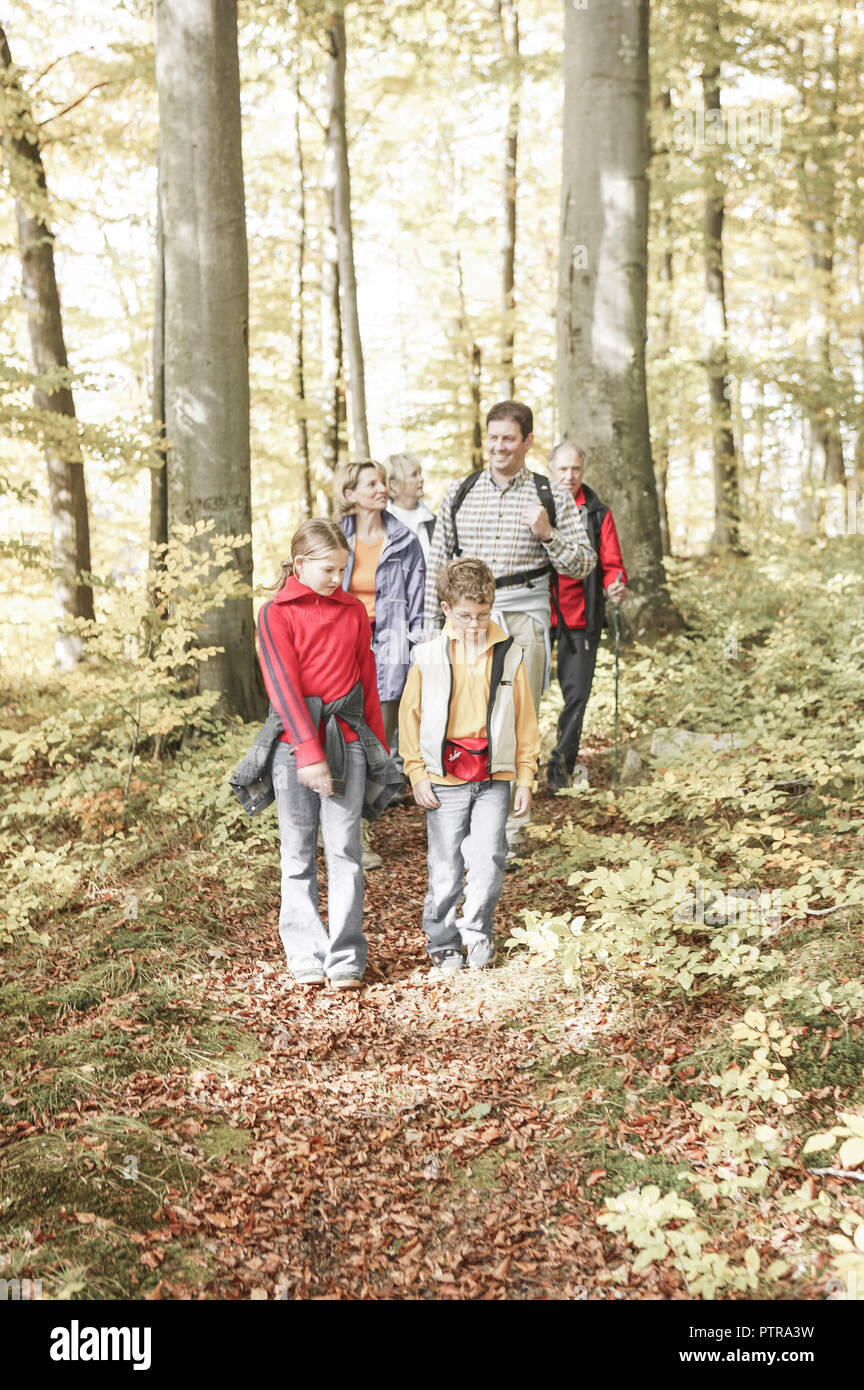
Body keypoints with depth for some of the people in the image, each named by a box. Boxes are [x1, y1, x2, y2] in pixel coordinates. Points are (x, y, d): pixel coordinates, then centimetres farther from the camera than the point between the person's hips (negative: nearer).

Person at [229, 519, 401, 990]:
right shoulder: (277, 614, -3)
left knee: (345, 850, 0)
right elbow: (283, 685, -11)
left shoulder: (354, 611, 8)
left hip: (347, 740, 2)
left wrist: (378, 743, 13)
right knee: (298, 854, 7)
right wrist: (309, 752, -19)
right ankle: (306, 956, 16)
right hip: (293, 743, -2)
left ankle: (347, 958, 5)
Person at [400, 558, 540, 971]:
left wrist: (525, 778, 6)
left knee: (488, 858, -10)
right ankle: (443, 942, 23)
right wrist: (417, 774, 0)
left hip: (494, 779, 1)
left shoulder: (508, 655, 2)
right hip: (443, 780, -1)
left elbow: (524, 720, 8)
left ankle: (476, 929, 12)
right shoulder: (428, 657, -1)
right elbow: (410, 716, 5)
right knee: (445, 868, 4)